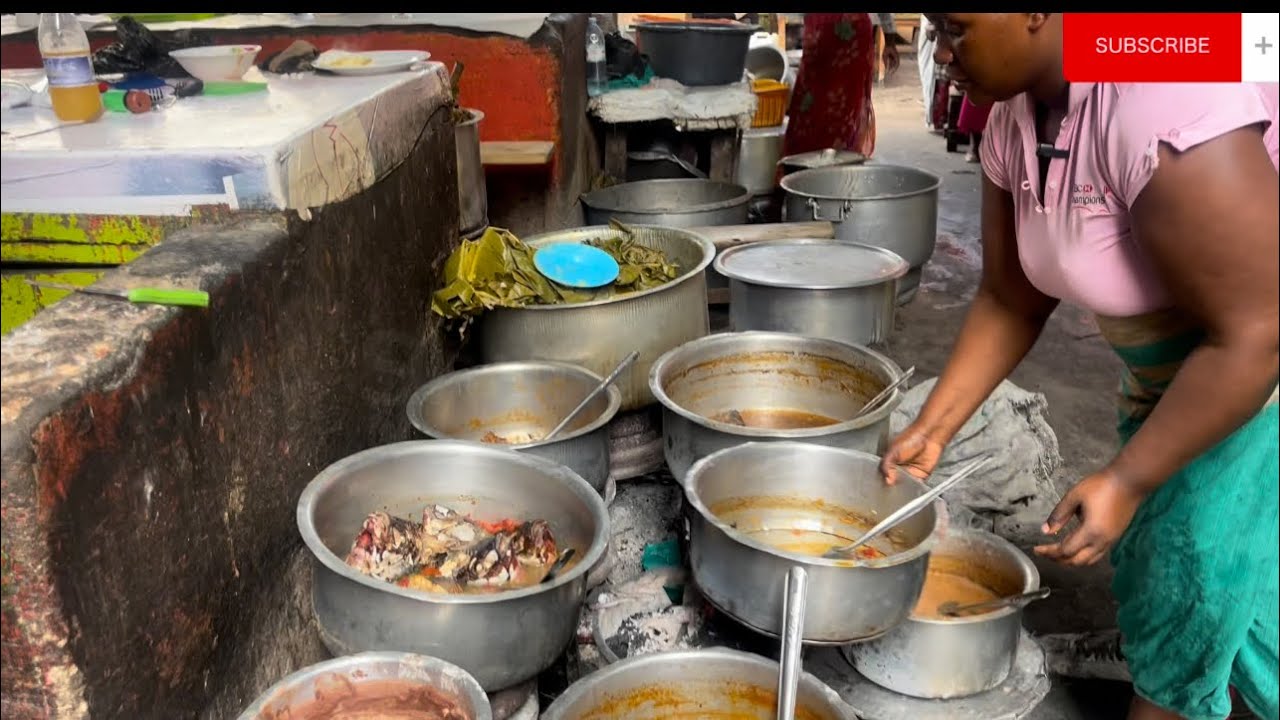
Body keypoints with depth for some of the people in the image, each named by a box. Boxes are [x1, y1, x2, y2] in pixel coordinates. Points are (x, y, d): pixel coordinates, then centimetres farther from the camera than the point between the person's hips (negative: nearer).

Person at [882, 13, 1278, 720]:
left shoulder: (1165, 109, -35)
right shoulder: (1014, 123, -9)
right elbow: (1009, 300, 2)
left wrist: (1125, 481, -25)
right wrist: (931, 429, -1)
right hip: (1173, 365, 7)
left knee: (1207, 577, 1)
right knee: (1148, 563, 16)